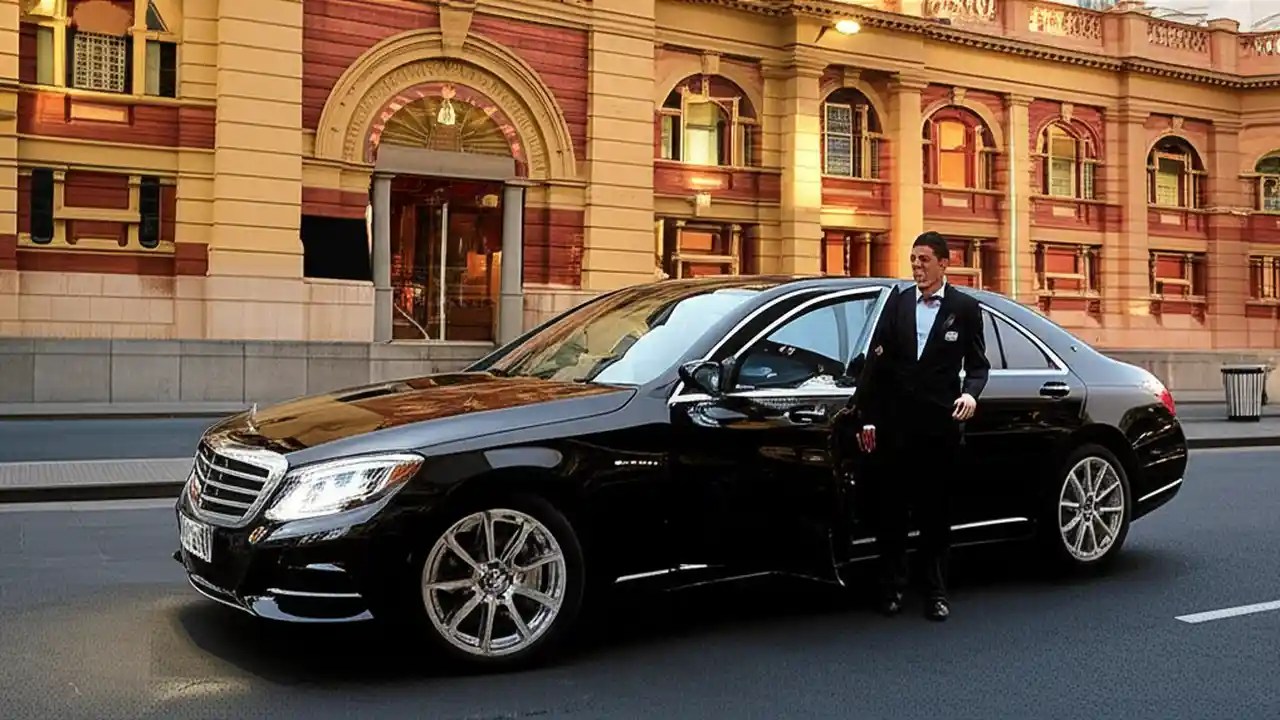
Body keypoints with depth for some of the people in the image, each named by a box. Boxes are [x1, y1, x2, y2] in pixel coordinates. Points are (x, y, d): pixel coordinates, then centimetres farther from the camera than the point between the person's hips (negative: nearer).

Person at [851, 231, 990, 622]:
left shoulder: (965, 307, 3)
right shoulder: (897, 301, 6)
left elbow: (978, 364, 5)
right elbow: (875, 362, 5)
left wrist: (971, 393, -17)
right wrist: (865, 417, 1)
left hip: (940, 426, -1)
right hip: (894, 425, 2)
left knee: (935, 513, 8)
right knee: (890, 511, 7)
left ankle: (936, 592, 19)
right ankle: (892, 587, 20)